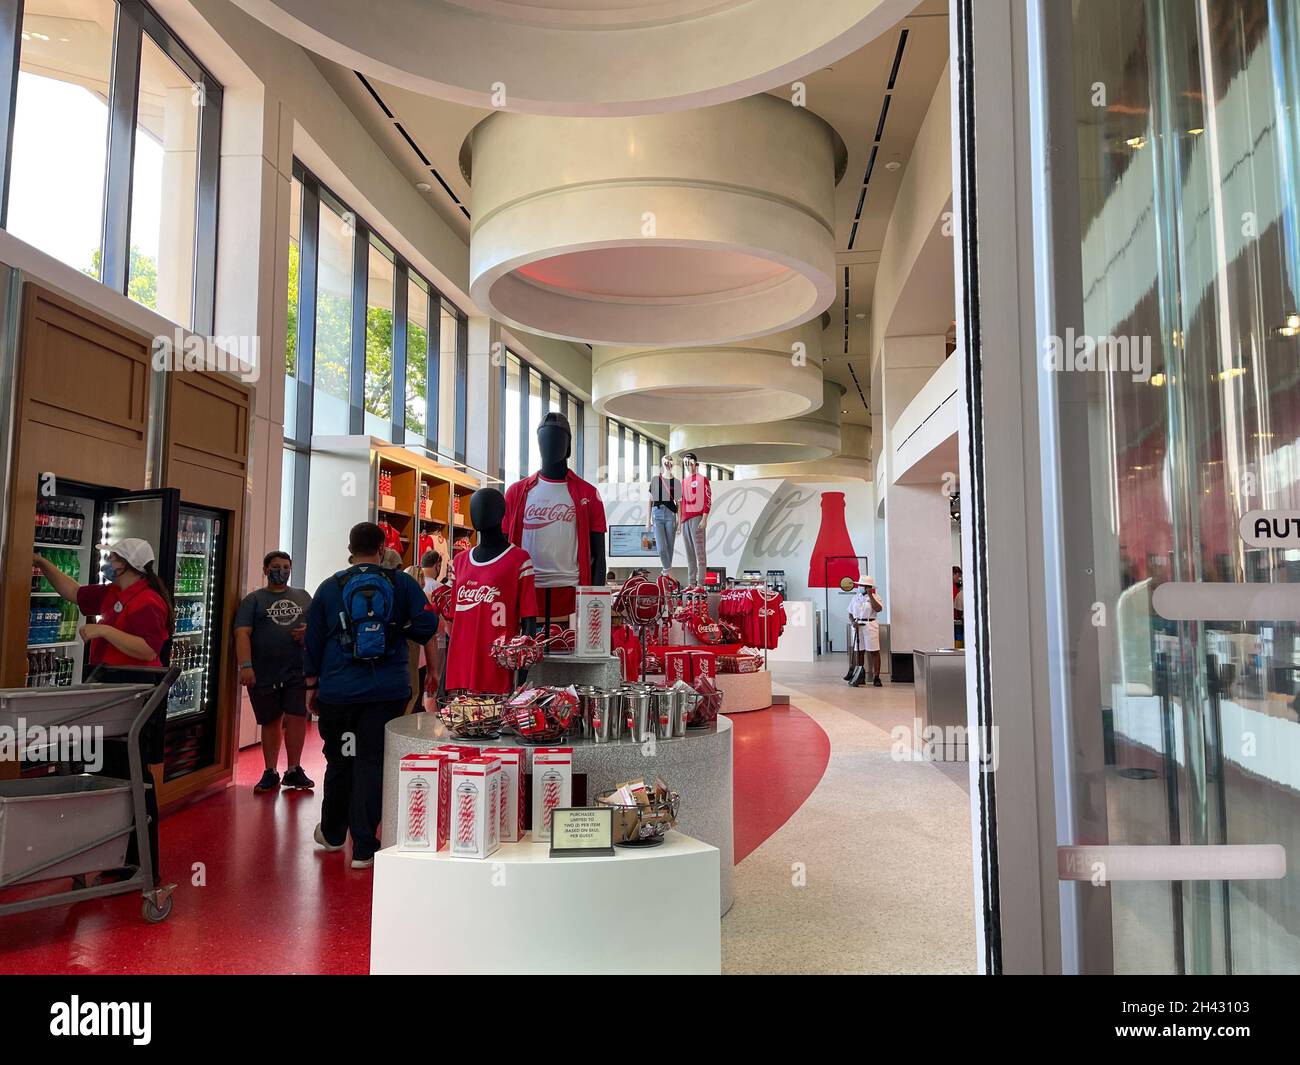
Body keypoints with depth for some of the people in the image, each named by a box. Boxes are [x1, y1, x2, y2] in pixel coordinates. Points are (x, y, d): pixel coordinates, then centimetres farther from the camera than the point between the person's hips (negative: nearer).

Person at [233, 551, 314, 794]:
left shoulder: (302, 597, 14)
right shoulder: (254, 600, 5)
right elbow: (242, 634, -6)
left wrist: (309, 631, -5)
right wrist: (245, 666, -18)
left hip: (297, 671, 1)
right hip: (263, 673, -1)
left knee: (296, 718, -5)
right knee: (271, 722, 8)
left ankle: (293, 771, 9)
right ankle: (270, 773, 19)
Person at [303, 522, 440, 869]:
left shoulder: (329, 587, 4)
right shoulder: (402, 583, 0)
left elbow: (312, 643, 7)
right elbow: (427, 627, -4)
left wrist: (311, 687, 16)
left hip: (336, 693, 2)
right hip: (387, 692, -2)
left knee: (339, 761, 18)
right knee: (373, 763, 2)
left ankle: (333, 834, 36)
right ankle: (363, 848, 4)